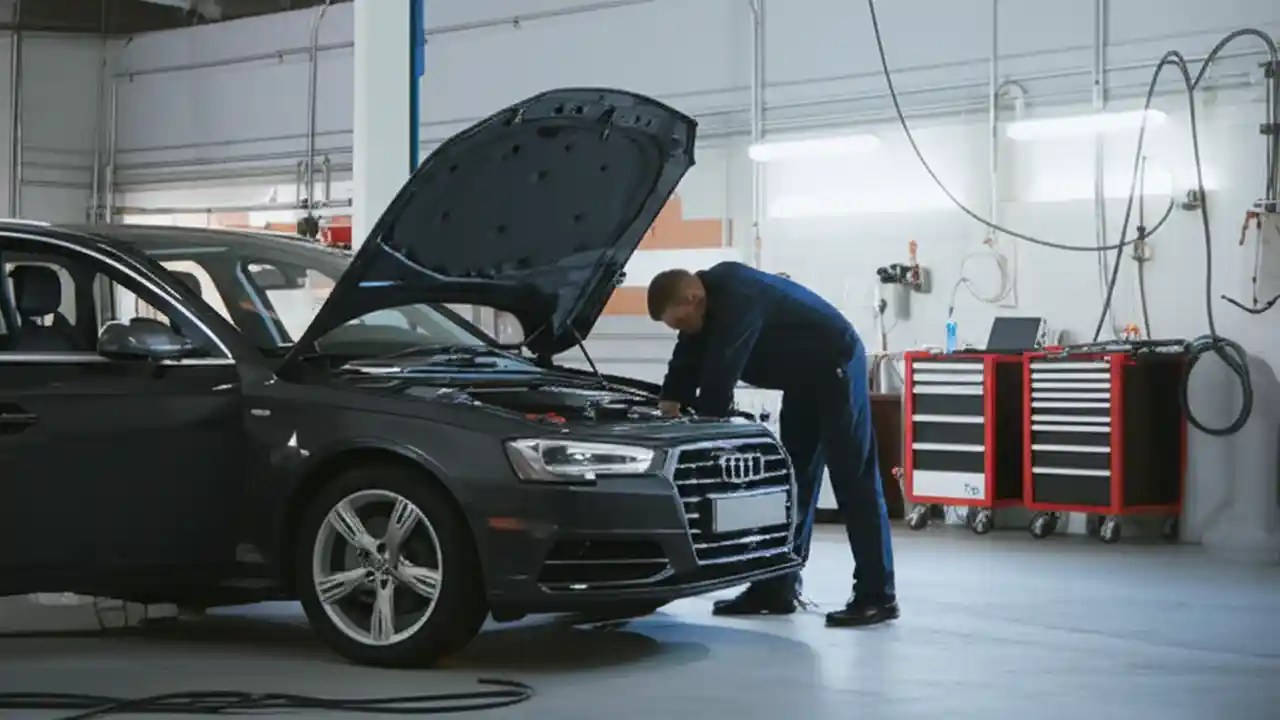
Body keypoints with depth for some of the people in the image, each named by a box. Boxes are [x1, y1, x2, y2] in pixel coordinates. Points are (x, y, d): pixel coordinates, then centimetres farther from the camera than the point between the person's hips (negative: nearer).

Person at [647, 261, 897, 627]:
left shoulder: (737, 297, -28)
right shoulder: (713, 299, 2)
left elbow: (721, 372, -31)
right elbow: (687, 362, 5)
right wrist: (668, 410, -3)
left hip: (836, 368, -10)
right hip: (803, 378, 10)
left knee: (855, 481, -10)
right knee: (794, 480, 8)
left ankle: (877, 596, -10)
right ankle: (777, 588, 10)